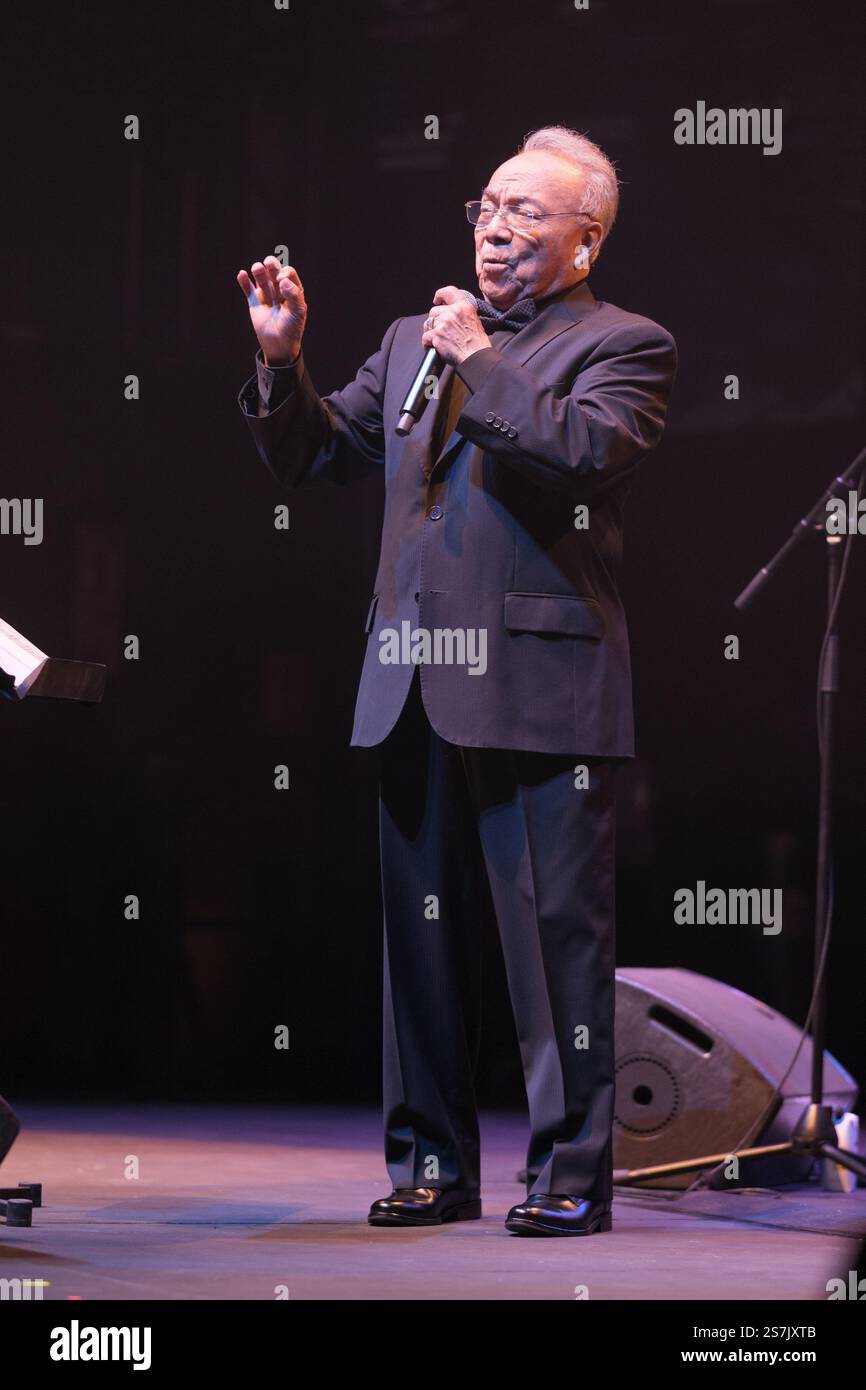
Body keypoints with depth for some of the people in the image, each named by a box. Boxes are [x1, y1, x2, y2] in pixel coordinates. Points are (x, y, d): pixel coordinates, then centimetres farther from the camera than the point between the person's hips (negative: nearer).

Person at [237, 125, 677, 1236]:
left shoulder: (623, 344, 3)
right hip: (415, 686, 6)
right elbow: (309, 457, 19)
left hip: (540, 686, -6)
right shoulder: (415, 340, 20)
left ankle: (572, 1173, 3)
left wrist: (482, 364, -12)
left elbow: (589, 451, -16)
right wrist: (281, 357, 4)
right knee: (421, 929, 9)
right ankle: (431, 1163, 18)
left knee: (558, 933, -4)